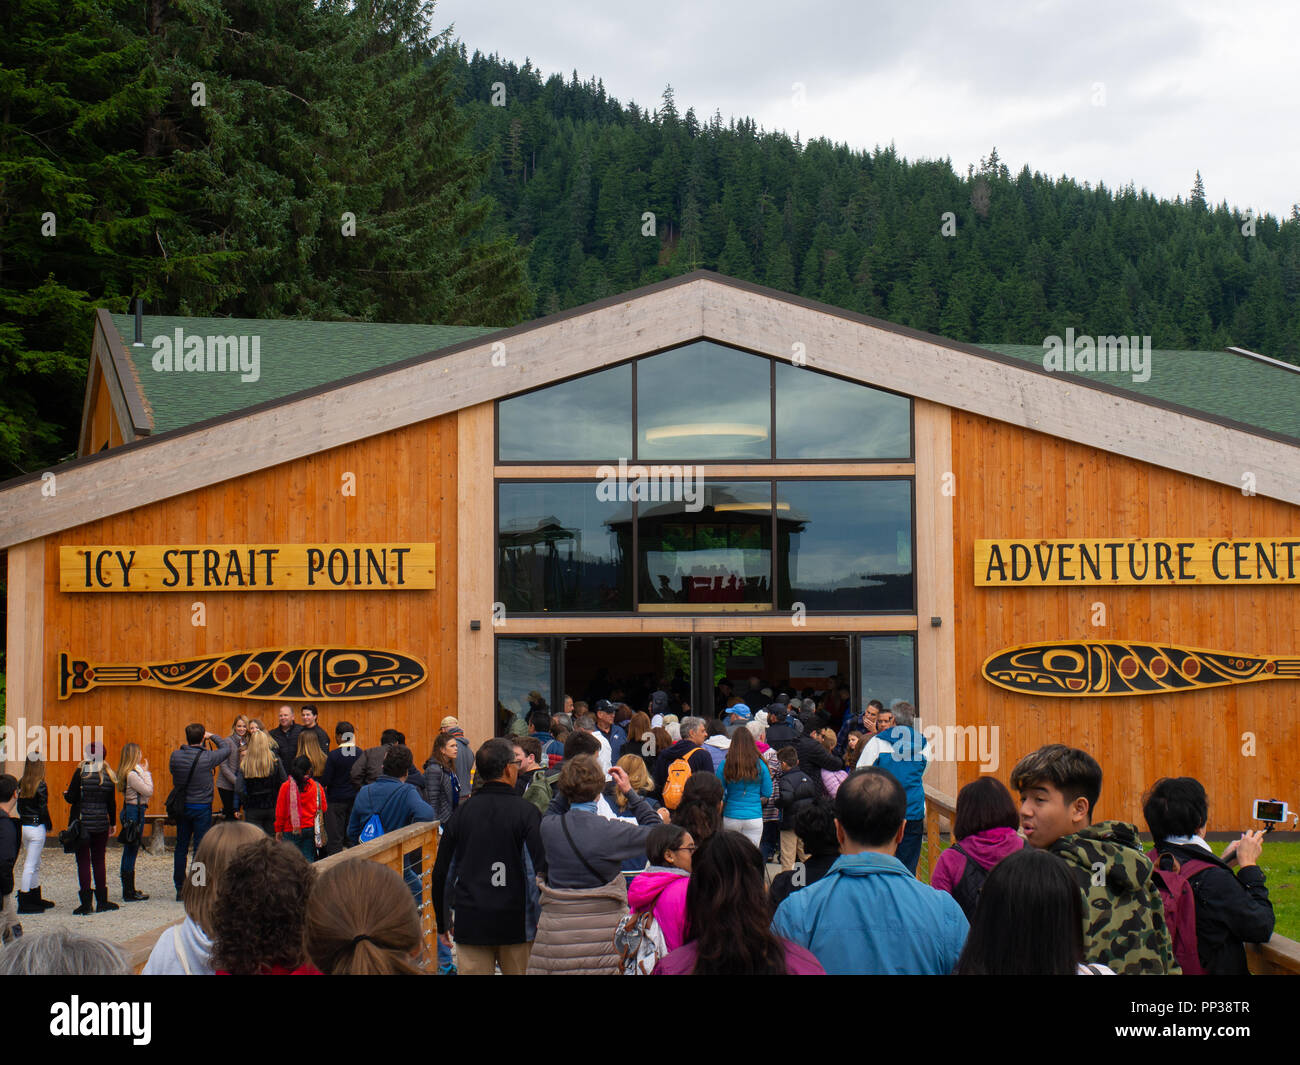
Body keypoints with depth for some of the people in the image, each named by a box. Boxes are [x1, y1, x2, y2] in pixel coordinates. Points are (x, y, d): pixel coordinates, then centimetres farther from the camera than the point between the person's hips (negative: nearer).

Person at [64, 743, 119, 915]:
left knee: (83, 862, 1)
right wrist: (112, 822, 17)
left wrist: (65, 794, 13)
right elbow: (112, 802, 5)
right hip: (101, 824, 3)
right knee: (99, 861, 12)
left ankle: (86, 903, -1)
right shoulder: (108, 775, 1)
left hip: (81, 823, -3)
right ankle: (102, 901, 15)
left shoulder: (81, 773, -10)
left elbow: (71, 798, -10)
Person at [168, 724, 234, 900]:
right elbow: (227, 748, 0)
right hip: (202, 807, -4)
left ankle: (180, 888, 17)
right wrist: (212, 736, 10)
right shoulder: (207, 758, -16)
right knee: (200, 848, 1)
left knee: (181, 847, 12)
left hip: (182, 806, 4)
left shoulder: (175, 756, -6)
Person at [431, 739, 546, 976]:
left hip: (470, 926, 3)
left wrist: (442, 923, 19)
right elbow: (540, 870, -12)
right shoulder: (525, 812, -7)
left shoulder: (461, 813, 3)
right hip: (516, 924, -2)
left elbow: (441, 874, 8)